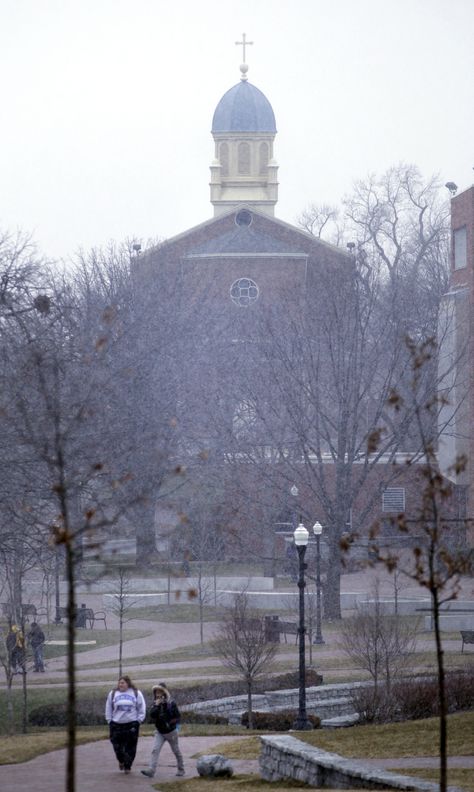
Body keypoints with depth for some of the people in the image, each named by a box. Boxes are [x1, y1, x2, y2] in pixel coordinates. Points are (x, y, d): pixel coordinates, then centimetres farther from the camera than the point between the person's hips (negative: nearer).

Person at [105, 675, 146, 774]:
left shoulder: (136, 693, 4)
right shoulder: (113, 694, 7)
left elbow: (142, 708, 6)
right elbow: (108, 709, 12)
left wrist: (139, 720, -2)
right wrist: (109, 720, 5)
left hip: (132, 724, -1)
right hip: (117, 724, 1)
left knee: (130, 747, -1)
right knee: (117, 746, -1)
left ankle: (127, 766, 12)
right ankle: (121, 761, 27)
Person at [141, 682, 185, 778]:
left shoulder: (171, 703, -12)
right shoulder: (155, 704, -1)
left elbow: (177, 717, -11)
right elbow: (152, 716, -13)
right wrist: (156, 706, -21)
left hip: (171, 732, -3)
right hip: (160, 732, 3)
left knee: (176, 751, 12)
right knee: (155, 750, -13)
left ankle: (181, 769, 28)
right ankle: (151, 771, -20)